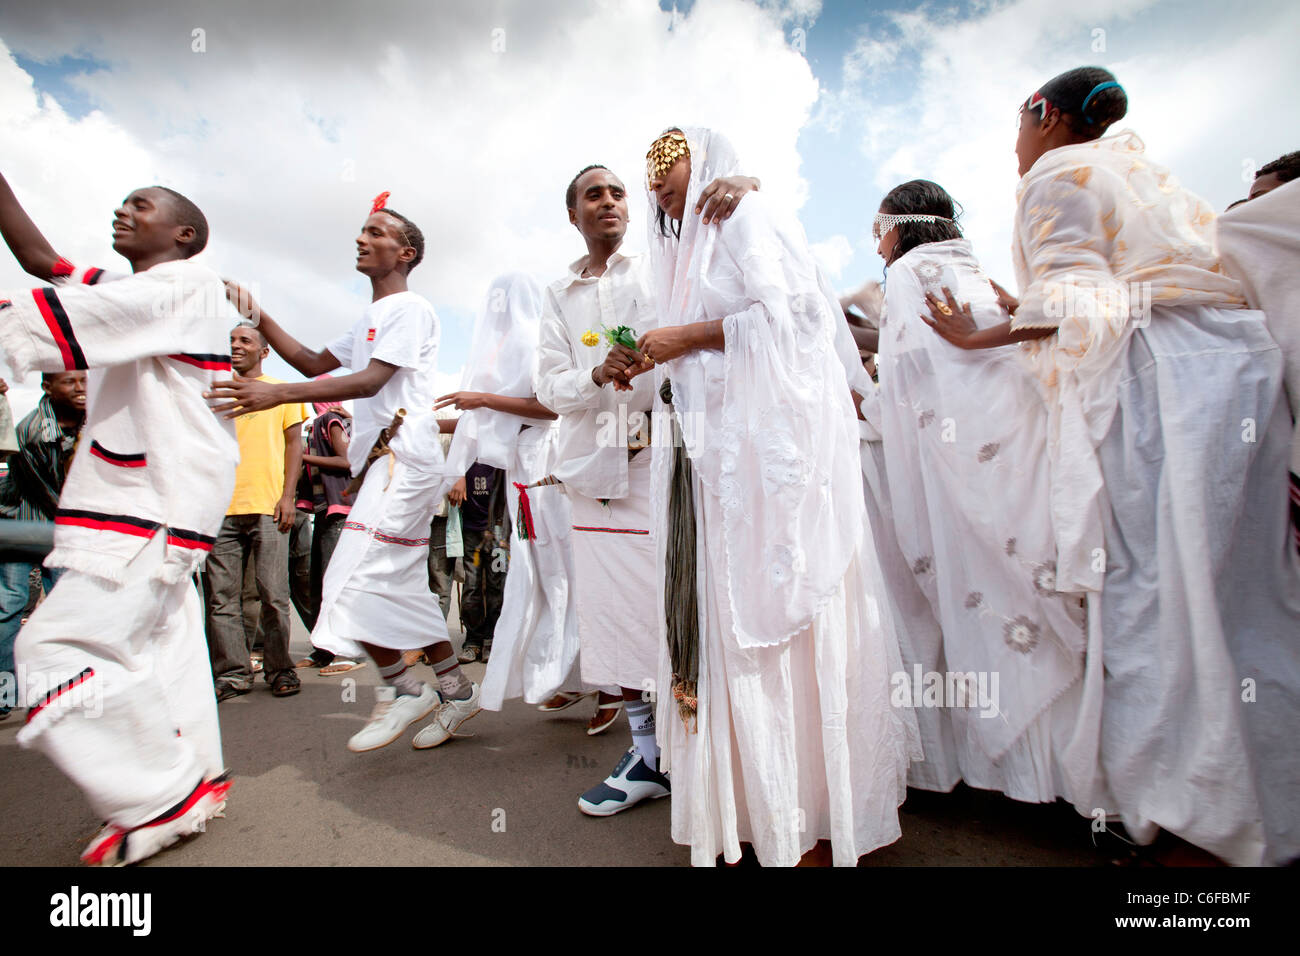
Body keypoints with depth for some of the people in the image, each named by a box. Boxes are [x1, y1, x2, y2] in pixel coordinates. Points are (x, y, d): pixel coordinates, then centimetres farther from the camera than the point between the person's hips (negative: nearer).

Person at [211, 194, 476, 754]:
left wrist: (278, 394, -25)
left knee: (356, 577, -13)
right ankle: (456, 690, 18)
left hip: (405, 455, -10)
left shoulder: (410, 309, -4)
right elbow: (315, 363, 26)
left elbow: (370, 381, -17)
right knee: (403, 587, 10)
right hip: (385, 460, 10)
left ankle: (399, 690, 4)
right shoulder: (369, 320, 26)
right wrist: (257, 317, 17)